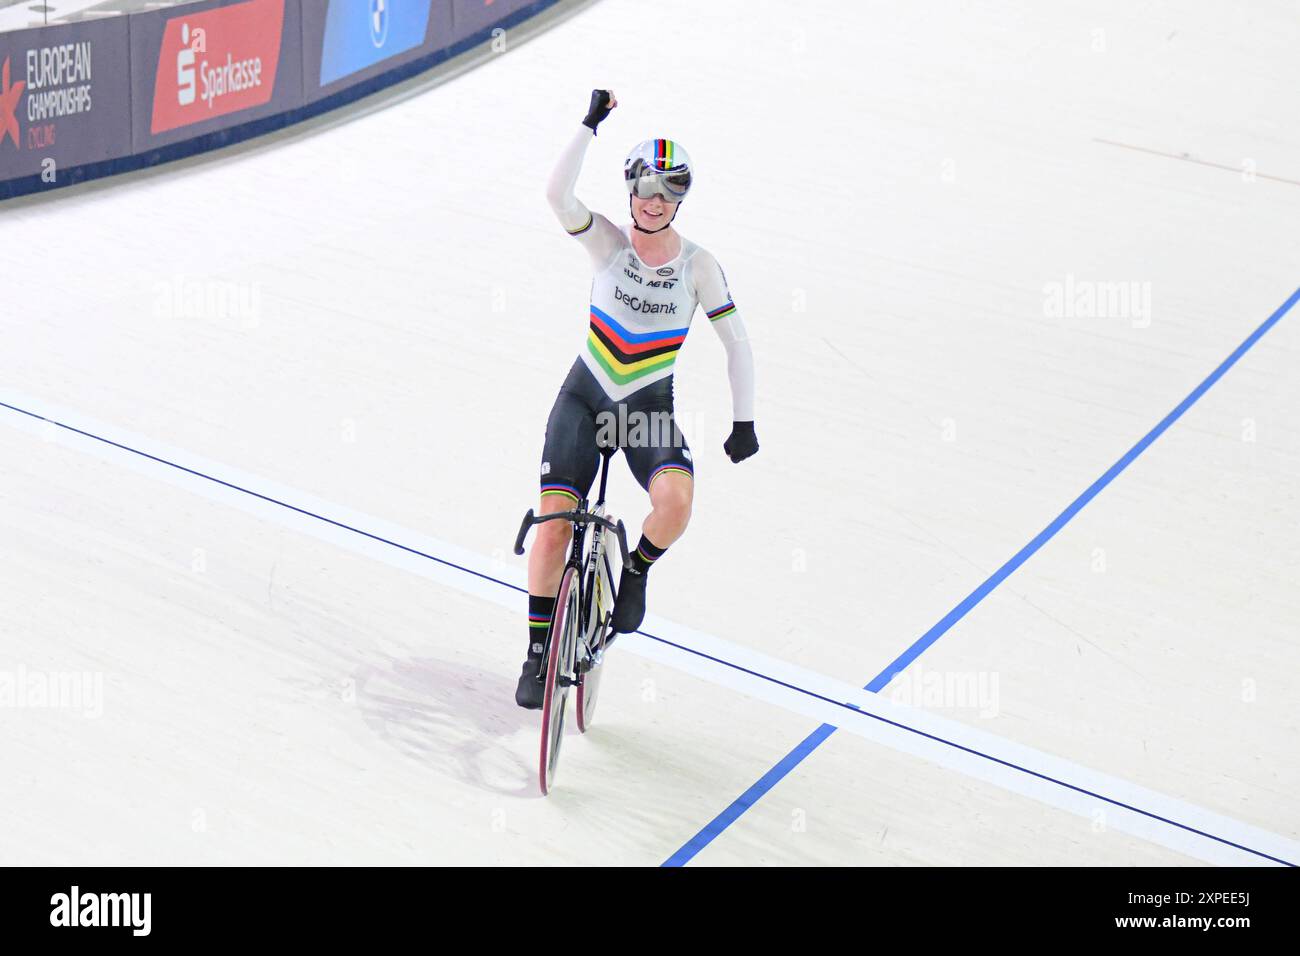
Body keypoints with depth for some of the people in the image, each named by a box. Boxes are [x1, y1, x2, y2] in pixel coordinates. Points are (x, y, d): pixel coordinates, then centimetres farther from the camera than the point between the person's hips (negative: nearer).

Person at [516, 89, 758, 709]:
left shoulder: (698, 264, -5)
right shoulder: (608, 241, -6)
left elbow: (735, 342, 1)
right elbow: (558, 194, -24)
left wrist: (743, 421, -4)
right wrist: (591, 125, -27)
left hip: (650, 406, 0)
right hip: (585, 395, 0)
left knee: (675, 501, -29)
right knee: (554, 524, -10)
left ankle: (636, 571, 5)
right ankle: (538, 653, 8)